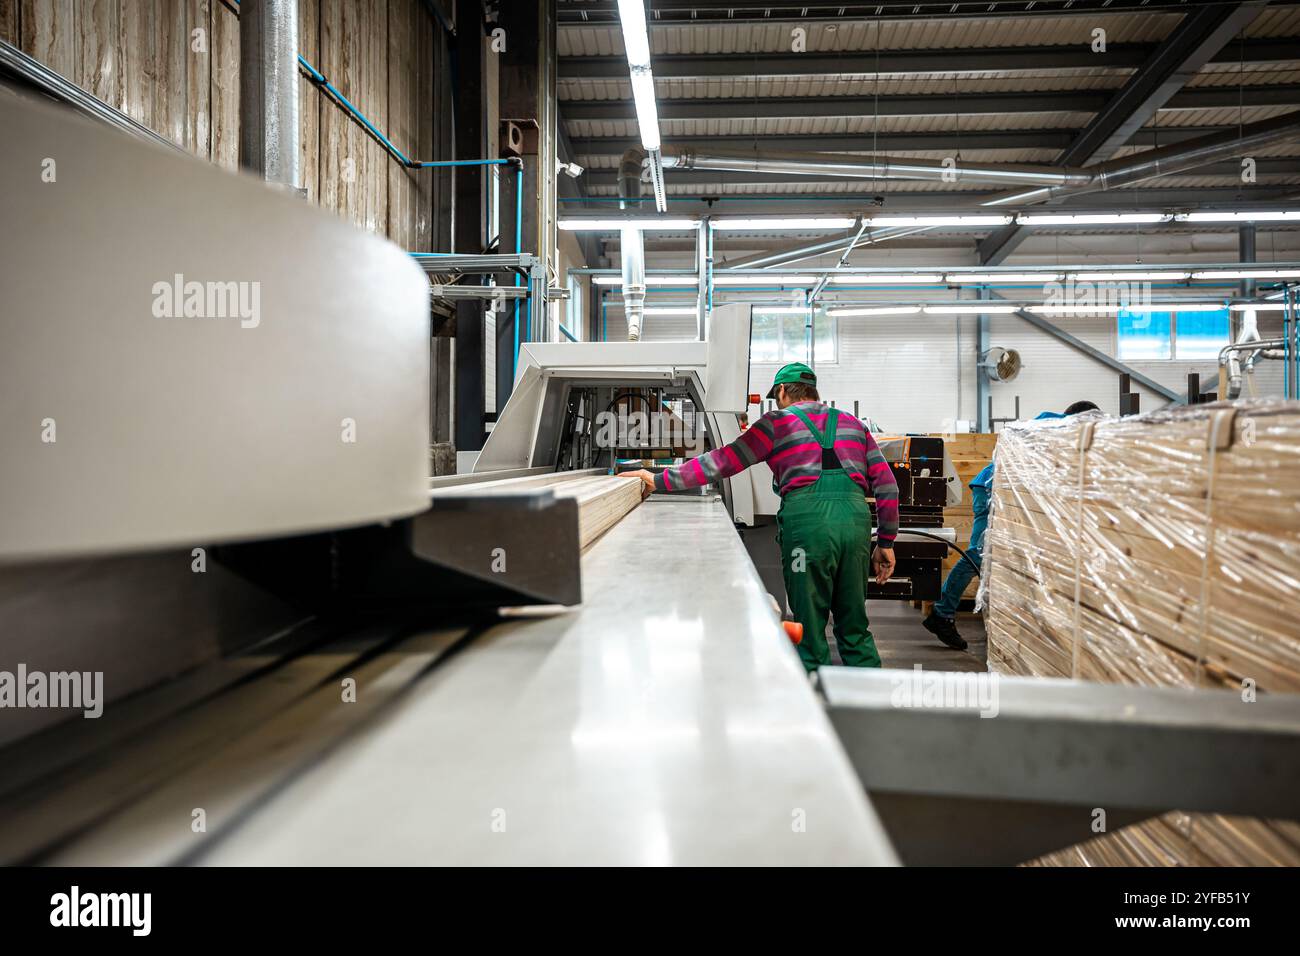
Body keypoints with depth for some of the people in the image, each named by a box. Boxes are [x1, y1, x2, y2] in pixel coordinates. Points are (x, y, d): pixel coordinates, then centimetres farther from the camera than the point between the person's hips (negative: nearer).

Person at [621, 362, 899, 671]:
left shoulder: (777, 422, 11)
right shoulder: (852, 424, 24)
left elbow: (724, 461, 1)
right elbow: (886, 485, 18)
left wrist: (661, 481, 4)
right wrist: (886, 543, 24)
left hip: (807, 516, -4)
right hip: (856, 516, 5)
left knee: (809, 627, 5)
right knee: (854, 627, 16)